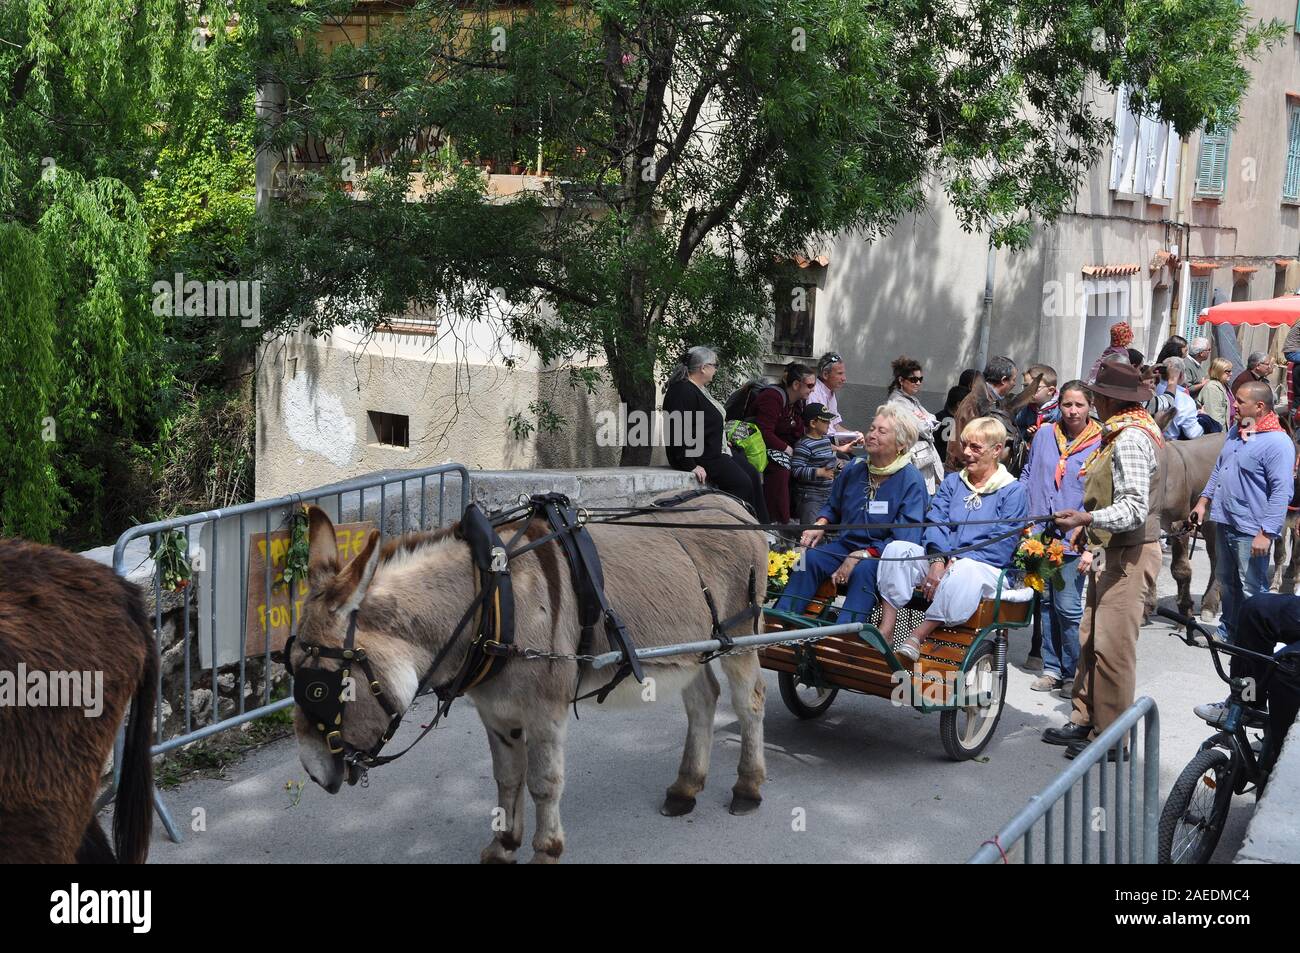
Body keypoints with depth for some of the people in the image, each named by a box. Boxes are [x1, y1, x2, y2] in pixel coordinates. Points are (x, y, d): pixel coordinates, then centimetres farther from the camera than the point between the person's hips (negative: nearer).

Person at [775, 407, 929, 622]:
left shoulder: (911, 480, -8)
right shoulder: (854, 469, 10)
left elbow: (906, 537, -16)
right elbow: (833, 506, 28)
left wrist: (862, 555, -23)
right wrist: (820, 525, 4)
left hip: (883, 554, -5)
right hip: (846, 545, 5)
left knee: (863, 570, -37)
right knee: (810, 557, -23)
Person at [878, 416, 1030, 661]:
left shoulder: (1013, 491, 3)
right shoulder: (952, 481, 19)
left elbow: (1001, 545, -7)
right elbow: (935, 521, 3)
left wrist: (955, 562, -18)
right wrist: (938, 560, -18)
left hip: (985, 566, -5)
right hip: (941, 560, 5)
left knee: (966, 570, -40)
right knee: (897, 548, -22)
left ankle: (918, 635, -34)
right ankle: (885, 630, -30)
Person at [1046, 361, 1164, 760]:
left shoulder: (1131, 438, -17)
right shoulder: (1120, 432, 14)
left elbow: (1134, 508, -24)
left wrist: (1087, 518, -34)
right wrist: (1090, 530, 23)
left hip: (1129, 555, -10)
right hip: (1111, 552, 11)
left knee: (1112, 647, -6)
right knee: (1091, 640, 13)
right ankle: (1083, 721, 22)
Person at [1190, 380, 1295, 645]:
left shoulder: (1277, 442, -17)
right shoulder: (1236, 432, 10)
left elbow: (1282, 492, -20)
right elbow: (1218, 469, 21)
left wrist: (1266, 533, -24)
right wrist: (1203, 501, 14)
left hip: (1250, 531, -9)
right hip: (1225, 523, 9)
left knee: (1252, 590, 1)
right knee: (1226, 582, 20)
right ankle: (1228, 630, 35)